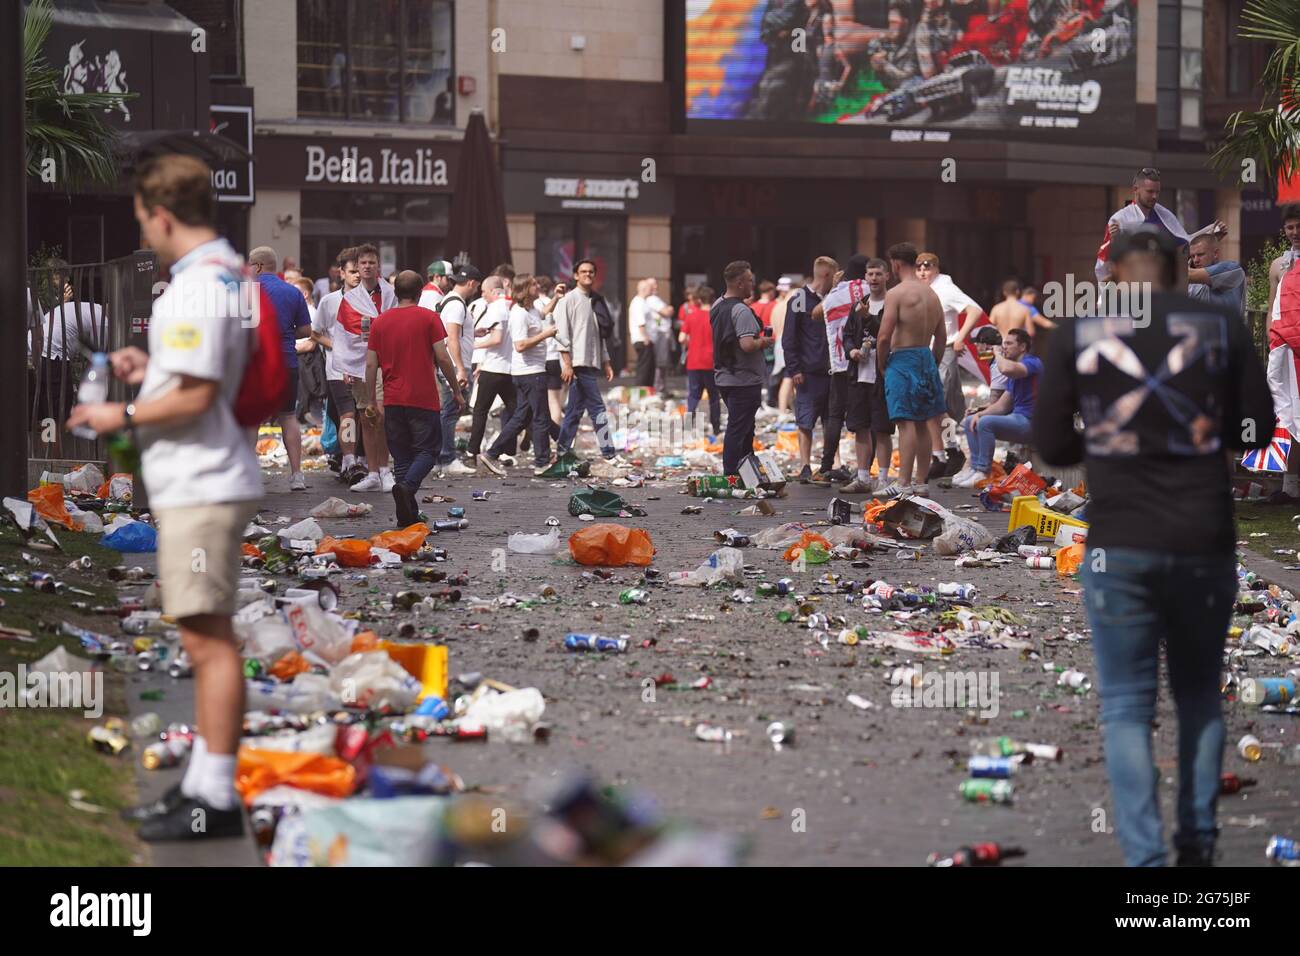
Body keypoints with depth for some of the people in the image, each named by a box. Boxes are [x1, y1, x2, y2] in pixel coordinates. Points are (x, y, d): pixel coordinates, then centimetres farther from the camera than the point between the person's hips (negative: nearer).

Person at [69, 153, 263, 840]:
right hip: (206, 483, 11)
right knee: (205, 638, 15)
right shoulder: (228, 271, 13)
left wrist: (123, 416, -10)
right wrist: (151, 369, 18)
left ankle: (216, 798, -4)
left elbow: (194, 397, -23)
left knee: (208, 638, -7)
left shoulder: (195, 289, -18)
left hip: (201, 489, -11)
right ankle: (201, 782, 23)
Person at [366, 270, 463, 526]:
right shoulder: (429, 318, -3)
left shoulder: (380, 322, 7)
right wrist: (456, 390, 4)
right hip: (423, 399, -3)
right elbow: (443, 358, -7)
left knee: (402, 456, 9)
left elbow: (371, 364, 6)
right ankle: (407, 486, -24)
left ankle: (408, 515, 4)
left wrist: (373, 401, 13)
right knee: (428, 450, 4)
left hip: (393, 400, 4)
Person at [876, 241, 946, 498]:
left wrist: (881, 365, -3)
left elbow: (884, 337, -17)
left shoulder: (896, 294, -12)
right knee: (922, 424, 13)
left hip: (902, 360, -8)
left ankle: (903, 483, -16)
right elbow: (941, 337, 16)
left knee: (906, 423, -12)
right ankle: (921, 483, 17)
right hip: (926, 358, 8)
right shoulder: (931, 294, 13)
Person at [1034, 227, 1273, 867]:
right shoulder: (1222, 327, 0)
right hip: (1205, 543, 1)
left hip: (1118, 544, -1)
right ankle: (1198, 843, 16)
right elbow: (1258, 430, 6)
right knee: (1199, 693, 18)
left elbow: (1050, 444, 2)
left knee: (1126, 705, 5)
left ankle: (1144, 858, -4)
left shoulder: (1077, 333, -2)